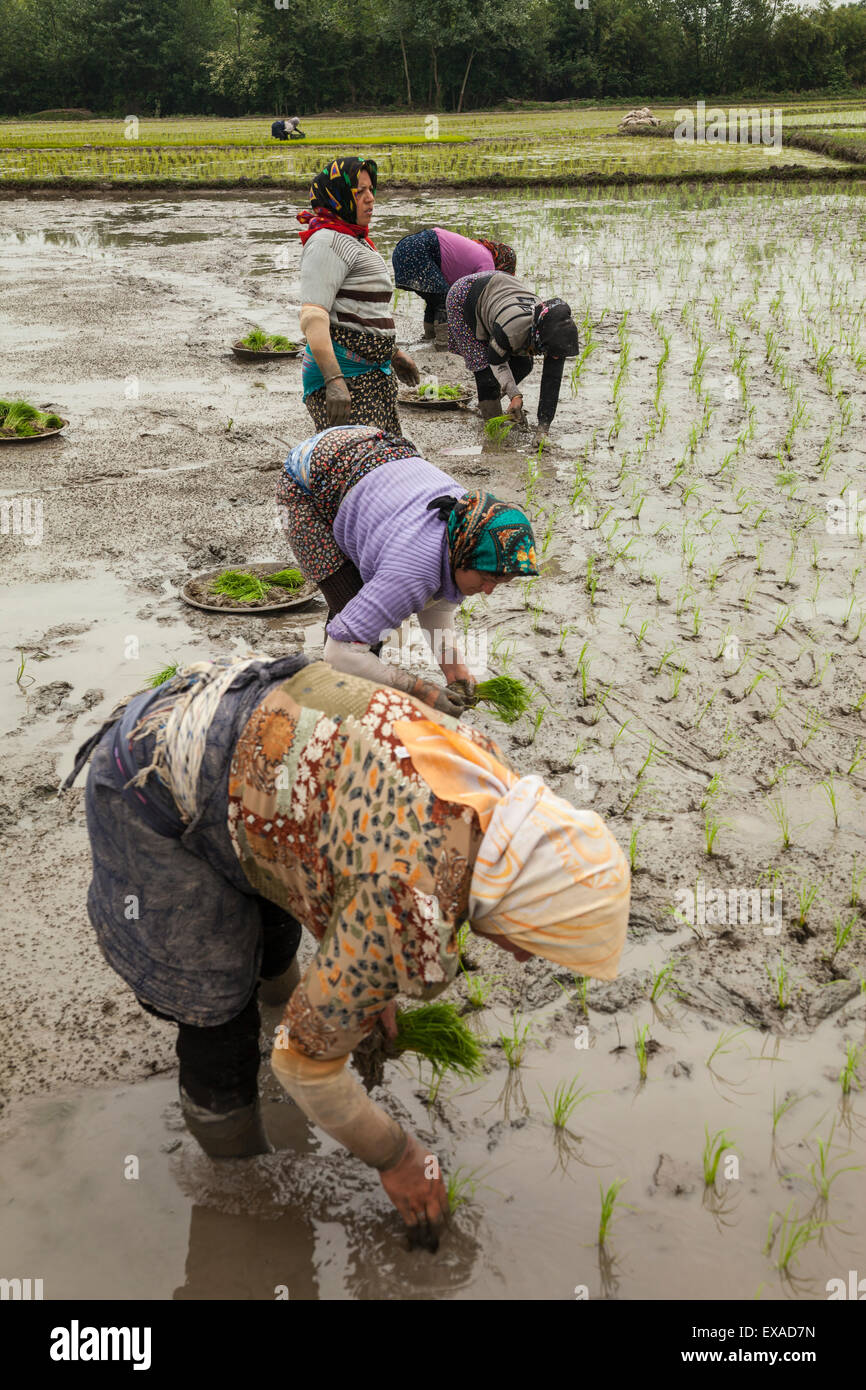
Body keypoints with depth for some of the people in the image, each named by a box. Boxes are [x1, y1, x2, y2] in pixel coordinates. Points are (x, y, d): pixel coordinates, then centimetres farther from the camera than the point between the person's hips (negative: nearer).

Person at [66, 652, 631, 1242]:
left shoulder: (494, 781, -5)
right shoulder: (411, 927, -29)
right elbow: (304, 1059, -13)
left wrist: (368, 979, 28)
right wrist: (395, 1157, 2)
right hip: (150, 793, -8)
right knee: (219, 1017, 3)